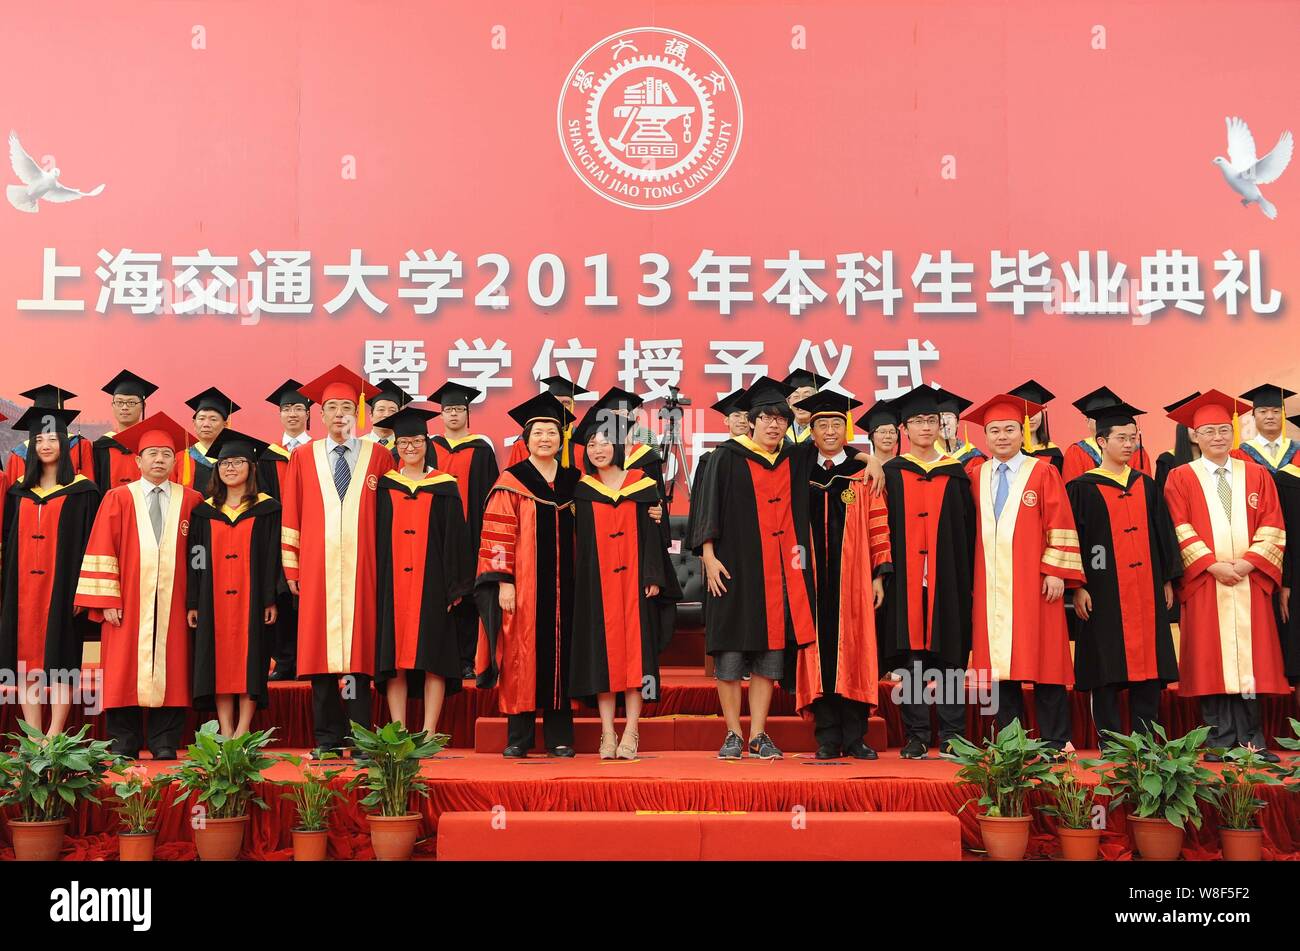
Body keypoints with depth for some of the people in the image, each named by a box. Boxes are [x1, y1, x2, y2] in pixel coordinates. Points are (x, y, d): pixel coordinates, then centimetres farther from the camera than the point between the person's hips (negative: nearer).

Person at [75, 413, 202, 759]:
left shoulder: (190, 501, 8)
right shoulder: (118, 499, 5)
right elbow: (102, 550, 1)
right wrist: (107, 600, -8)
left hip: (171, 603, 1)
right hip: (128, 603, 0)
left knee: (169, 671, 1)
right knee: (124, 671, 1)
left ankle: (164, 744, 7)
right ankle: (123, 744, 8)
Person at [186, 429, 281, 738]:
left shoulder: (267, 509, 4)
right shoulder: (204, 511, 12)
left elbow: (272, 557, -1)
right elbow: (195, 560, 10)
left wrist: (271, 600, -9)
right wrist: (193, 603, 3)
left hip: (251, 598, -3)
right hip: (214, 600, 3)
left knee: (249, 660, -3)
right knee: (218, 662, 0)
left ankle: (242, 731, 0)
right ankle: (226, 733, 4)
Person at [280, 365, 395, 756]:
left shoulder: (379, 457, 7)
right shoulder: (303, 457, 10)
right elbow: (291, 515, 9)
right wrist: (291, 567, 2)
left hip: (361, 570, -1)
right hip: (317, 569, 1)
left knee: (358, 648, -3)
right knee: (320, 649, 1)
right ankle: (327, 739, 8)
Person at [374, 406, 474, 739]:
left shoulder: (444, 487, 6)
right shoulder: (384, 486, 11)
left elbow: (456, 537, 3)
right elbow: (375, 537, 10)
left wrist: (455, 586, -3)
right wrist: (375, 583, -1)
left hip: (432, 583, -1)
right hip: (391, 584, 1)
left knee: (433, 660, -4)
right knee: (393, 660, -1)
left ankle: (428, 735, 0)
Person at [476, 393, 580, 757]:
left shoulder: (572, 481, 11)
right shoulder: (511, 482, 1)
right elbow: (498, 535, -4)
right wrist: (504, 582, -11)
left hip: (563, 585, 3)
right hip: (523, 586, -3)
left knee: (559, 656, 4)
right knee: (521, 655, -1)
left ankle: (559, 736, 10)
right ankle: (519, 736, 6)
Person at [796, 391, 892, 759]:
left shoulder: (863, 475, 6)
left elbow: (878, 527, 3)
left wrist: (878, 575, -5)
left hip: (853, 577, -1)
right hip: (814, 579, 1)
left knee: (854, 650, -2)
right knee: (819, 652, 0)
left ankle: (854, 737, 4)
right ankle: (828, 738, 5)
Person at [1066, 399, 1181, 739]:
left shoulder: (1146, 485, 14)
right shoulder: (1082, 488, 0)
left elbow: (1163, 533, 16)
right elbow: (1073, 538, -4)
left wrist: (1167, 580, 11)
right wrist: (1078, 586, -11)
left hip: (1146, 589, 4)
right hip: (1104, 592, -4)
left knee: (1148, 662, 3)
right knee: (1106, 670, -2)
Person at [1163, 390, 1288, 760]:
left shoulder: (1256, 475, 12)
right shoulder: (1181, 478, 6)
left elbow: (1272, 528, 5)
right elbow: (1180, 530, -3)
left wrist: (1247, 562, -11)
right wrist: (1213, 564, -14)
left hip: (1250, 582, 2)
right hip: (1203, 582, -2)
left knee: (1249, 658, 1)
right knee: (1212, 660, -2)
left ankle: (1251, 740, 5)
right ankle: (1220, 742, 1)